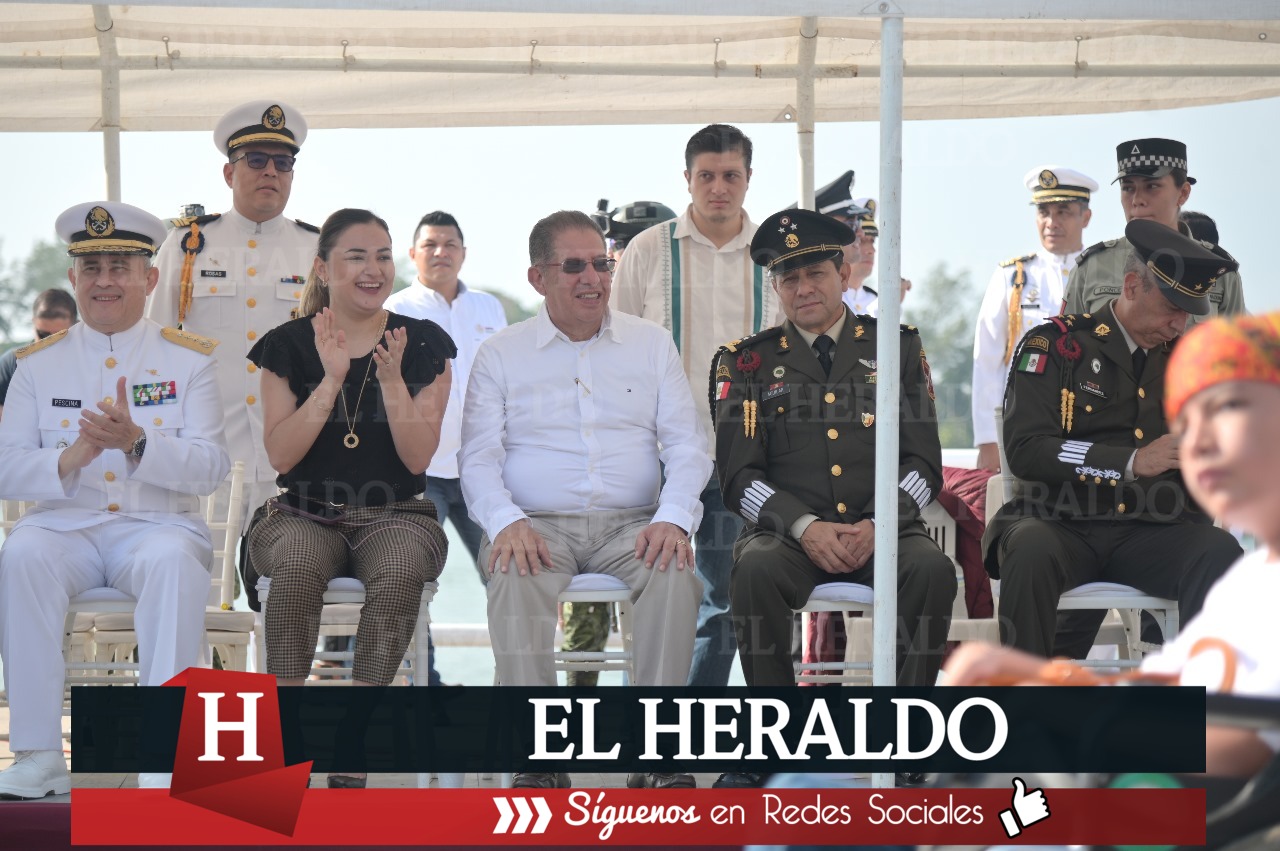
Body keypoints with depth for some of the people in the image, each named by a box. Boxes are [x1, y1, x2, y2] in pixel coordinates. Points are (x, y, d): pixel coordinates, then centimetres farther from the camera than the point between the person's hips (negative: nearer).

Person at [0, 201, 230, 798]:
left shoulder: (189, 359, 7)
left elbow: (212, 467, -4)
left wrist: (138, 445, -23)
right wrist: (69, 460, -18)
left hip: (159, 524, -1)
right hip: (64, 524, 1)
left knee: (174, 563, -36)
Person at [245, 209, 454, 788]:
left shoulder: (424, 344, 6)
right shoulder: (288, 345, 6)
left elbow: (418, 458, -1)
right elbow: (280, 455, -4)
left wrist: (391, 381, -14)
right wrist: (332, 380, -13)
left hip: (394, 516, 0)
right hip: (303, 515, 0)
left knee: (399, 573, -36)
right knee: (298, 567, -37)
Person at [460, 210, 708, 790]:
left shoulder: (651, 344, 15)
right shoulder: (500, 355, 11)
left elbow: (687, 444, 7)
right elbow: (479, 458, 4)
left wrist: (673, 518, -13)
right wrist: (506, 521, -18)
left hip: (631, 525, 1)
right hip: (538, 525, -1)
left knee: (676, 573, -32)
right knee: (515, 576, -35)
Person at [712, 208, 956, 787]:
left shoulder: (896, 348, 12)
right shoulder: (748, 362, 10)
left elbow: (924, 462, 7)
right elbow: (738, 474, 2)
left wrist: (878, 525, -12)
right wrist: (806, 527, -16)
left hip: (883, 528, 1)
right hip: (788, 530, -1)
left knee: (932, 569, -32)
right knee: (756, 569, -34)